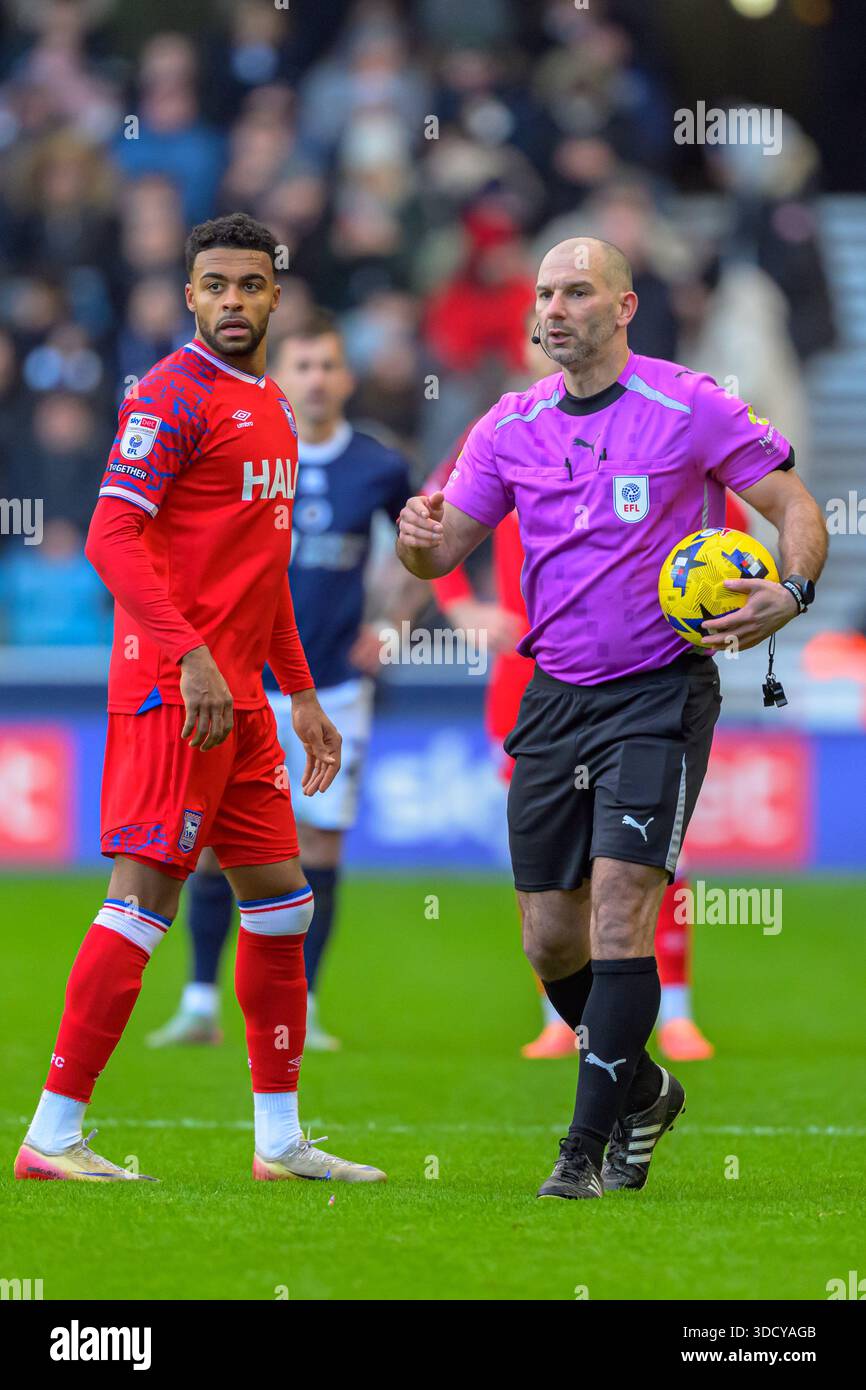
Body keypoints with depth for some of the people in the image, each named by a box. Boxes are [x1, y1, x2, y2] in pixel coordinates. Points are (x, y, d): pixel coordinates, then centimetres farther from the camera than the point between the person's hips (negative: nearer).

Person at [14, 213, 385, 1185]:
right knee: (146, 896, -12)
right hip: (173, 689, -9)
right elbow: (112, 537, -18)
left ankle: (281, 1139, 18)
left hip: (237, 695, 9)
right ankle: (52, 1134, -10)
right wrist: (193, 656, -26)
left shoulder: (271, 405, 19)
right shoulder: (175, 393, -10)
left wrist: (301, 695, 24)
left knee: (280, 900, 11)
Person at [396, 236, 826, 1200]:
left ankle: (589, 1144, -11)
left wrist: (789, 594, -21)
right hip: (555, 701, 5)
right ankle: (641, 1090, 30)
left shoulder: (688, 407, -6)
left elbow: (796, 508, -2)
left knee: (619, 912, -16)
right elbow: (446, 549, 7)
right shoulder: (512, 427, 6)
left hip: (660, 694, -5)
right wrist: (421, 539, -17)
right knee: (550, 938, 6)